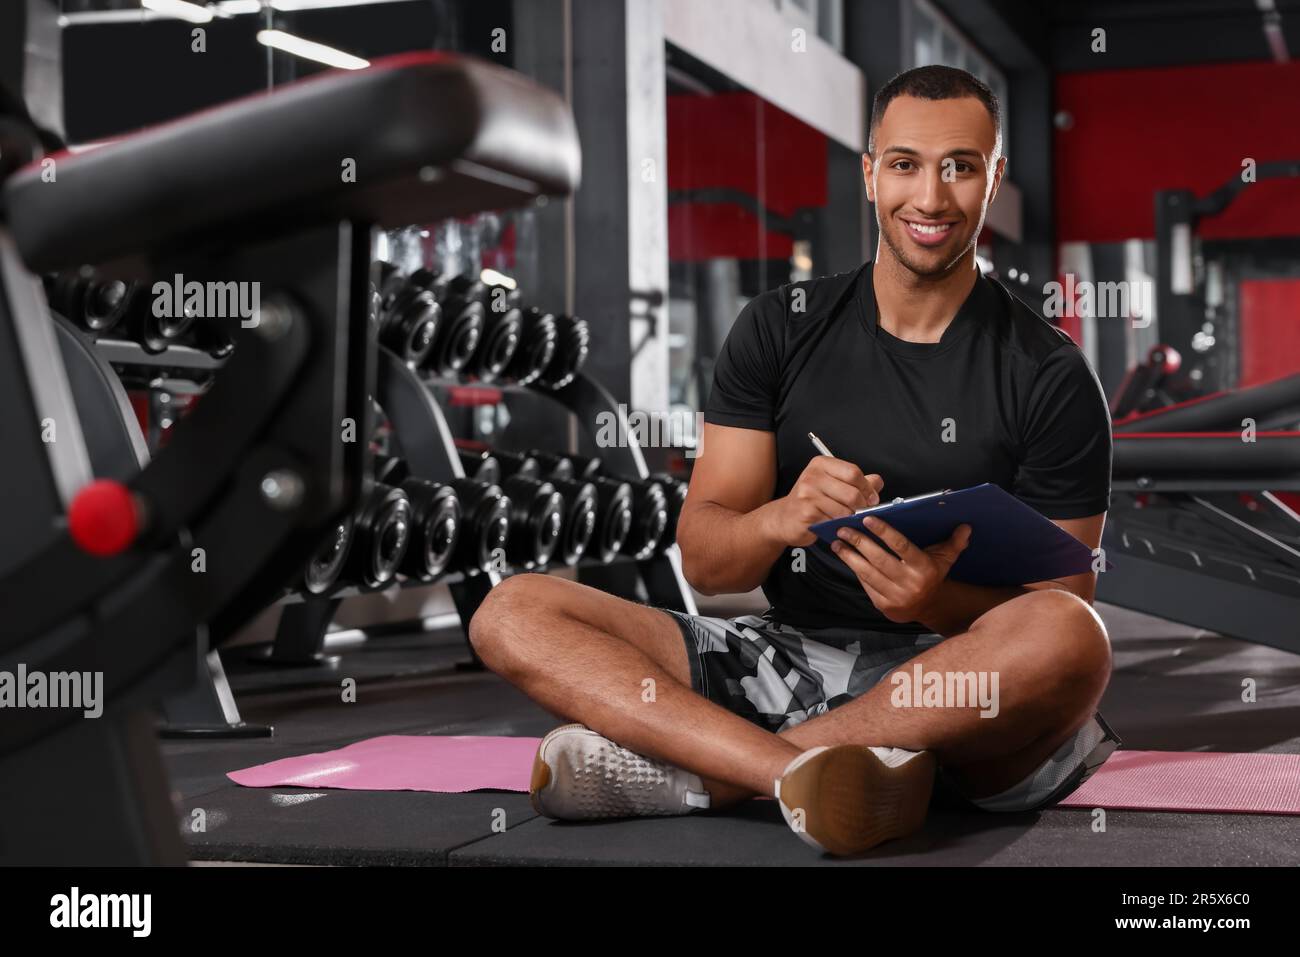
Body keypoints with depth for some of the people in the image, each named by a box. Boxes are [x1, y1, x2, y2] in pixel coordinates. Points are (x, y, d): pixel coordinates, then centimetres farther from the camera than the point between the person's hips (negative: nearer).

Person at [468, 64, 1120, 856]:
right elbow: (702, 560, 3)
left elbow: (1063, 614, -3)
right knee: (514, 614, -14)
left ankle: (692, 773, -28)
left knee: (1068, 638, -37)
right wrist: (782, 519, -21)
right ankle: (817, 773, -35)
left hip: (963, 695, -2)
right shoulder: (782, 329, 8)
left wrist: (939, 602, -24)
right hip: (789, 661, 3)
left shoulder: (1051, 376, 1)